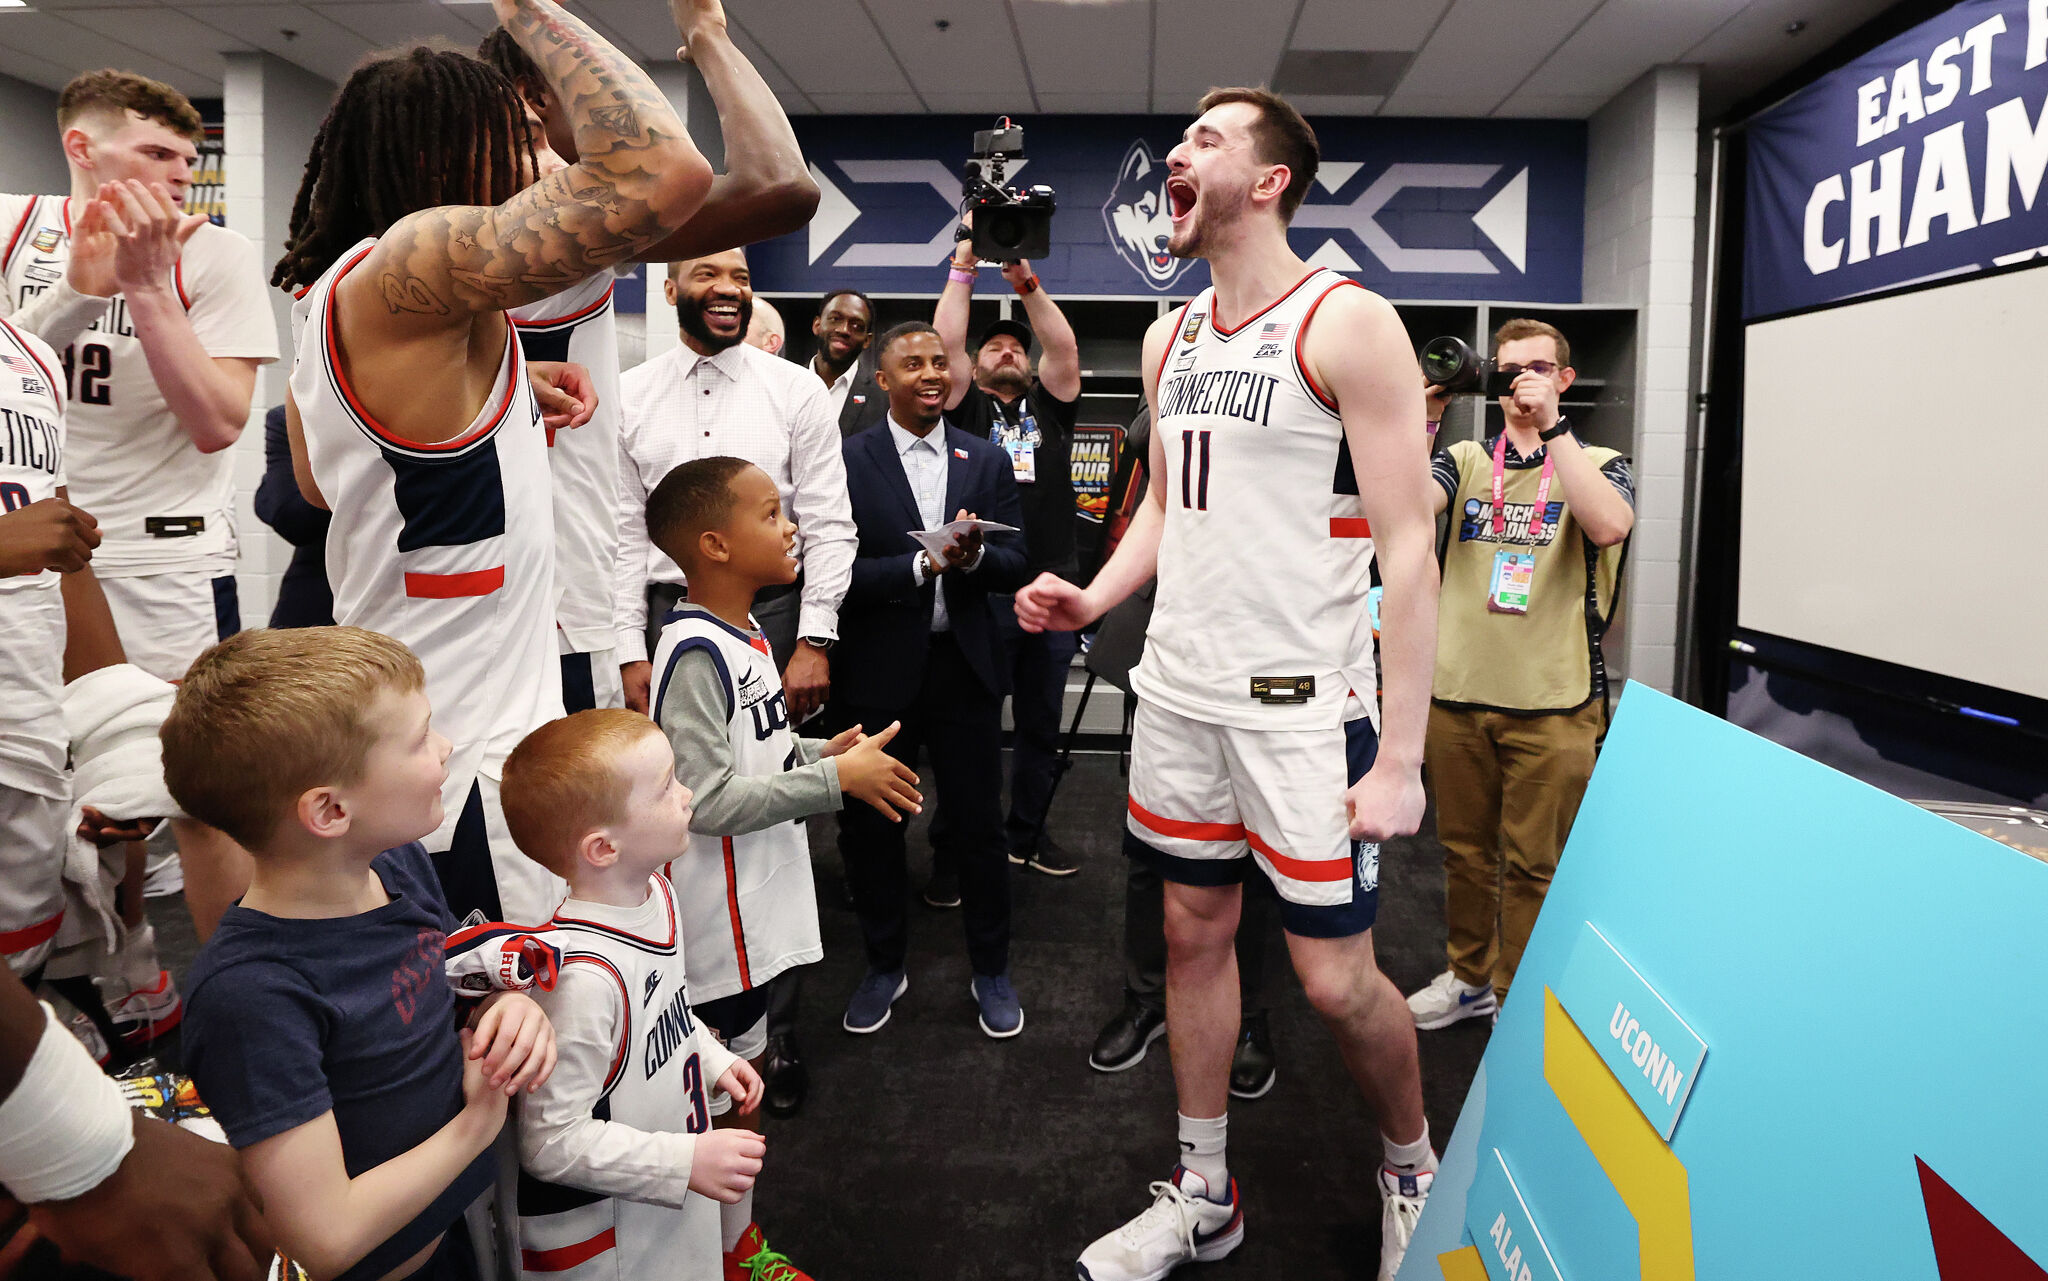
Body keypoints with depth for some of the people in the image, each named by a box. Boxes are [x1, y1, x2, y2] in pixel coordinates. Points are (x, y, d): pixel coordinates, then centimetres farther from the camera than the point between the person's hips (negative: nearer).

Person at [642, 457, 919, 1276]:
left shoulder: (743, 637, 8)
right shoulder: (695, 654, -23)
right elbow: (707, 801, -27)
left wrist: (823, 754, 2)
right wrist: (836, 779, -22)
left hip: (762, 899, 9)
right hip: (723, 912, -9)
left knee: (744, 1068, 21)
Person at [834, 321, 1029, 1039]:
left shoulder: (987, 461, 7)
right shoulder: (846, 461, -3)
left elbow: (1015, 568, 2)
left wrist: (973, 555, -19)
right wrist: (924, 563, -22)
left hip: (964, 667, 2)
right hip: (880, 672, -1)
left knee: (979, 825, 9)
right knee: (870, 827, 11)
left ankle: (991, 971, 28)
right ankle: (885, 966, 32)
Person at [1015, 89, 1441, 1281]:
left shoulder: (1348, 324, -10)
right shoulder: (1172, 338, 12)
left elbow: (1408, 551, -13)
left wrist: (1401, 757, -17)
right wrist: (1093, 598, 1)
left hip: (1301, 704, -6)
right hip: (1180, 692, 7)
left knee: (1337, 979, 1)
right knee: (1194, 935, 14)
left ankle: (1413, 1165, 32)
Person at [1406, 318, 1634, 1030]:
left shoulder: (1597, 465, 4)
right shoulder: (1467, 461, 10)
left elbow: (1610, 525, -20)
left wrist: (1550, 427, -21)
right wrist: (1422, 419, -19)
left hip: (1551, 705, -2)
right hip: (1457, 697, 3)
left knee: (1533, 865, 5)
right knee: (1465, 849, 15)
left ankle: (1518, 1002, 21)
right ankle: (1469, 977, 32)